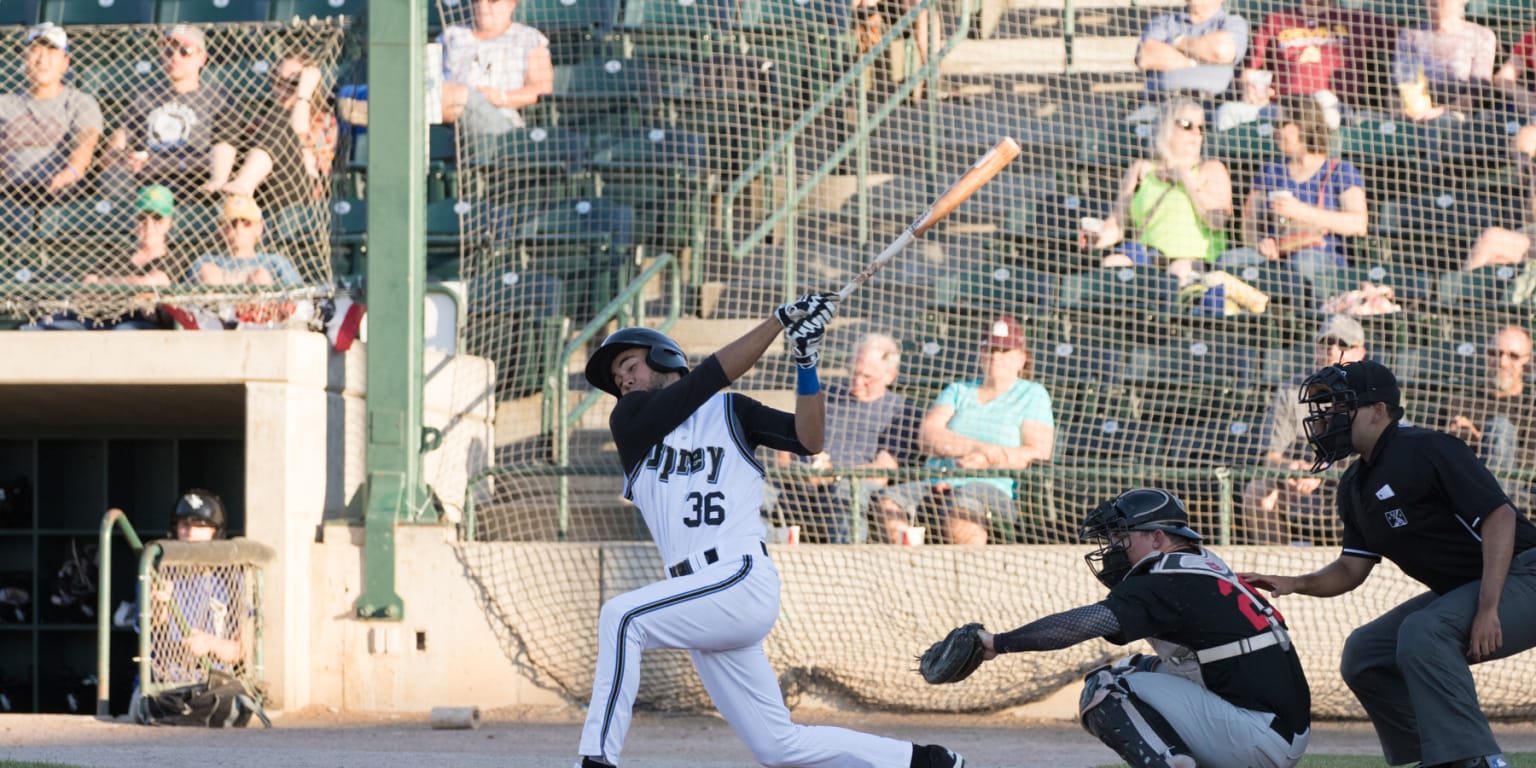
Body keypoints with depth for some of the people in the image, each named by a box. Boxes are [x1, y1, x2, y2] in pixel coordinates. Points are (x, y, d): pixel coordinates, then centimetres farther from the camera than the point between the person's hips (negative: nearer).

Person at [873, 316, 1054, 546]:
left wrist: (986, 461, -14)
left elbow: (1040, 452, 0)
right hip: (938, 484, 4)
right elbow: (926, 436, 6)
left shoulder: (1032, 395, 16)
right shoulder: (958, 391, 25)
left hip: (994, 489, -4)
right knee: (888, 502, -29)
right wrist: (978, 447, -10)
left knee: (961, 506, -41)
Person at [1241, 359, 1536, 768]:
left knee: (1423, 633, -32)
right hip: (1459, 592, 10)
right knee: (1364, 653, 7)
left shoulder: (1428, 450, -18)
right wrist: (1294, 584, -6)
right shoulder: (1356, 487, 11)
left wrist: (1488, 610, -30)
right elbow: (1352, 569, 14)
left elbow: (1498, 516, -24)